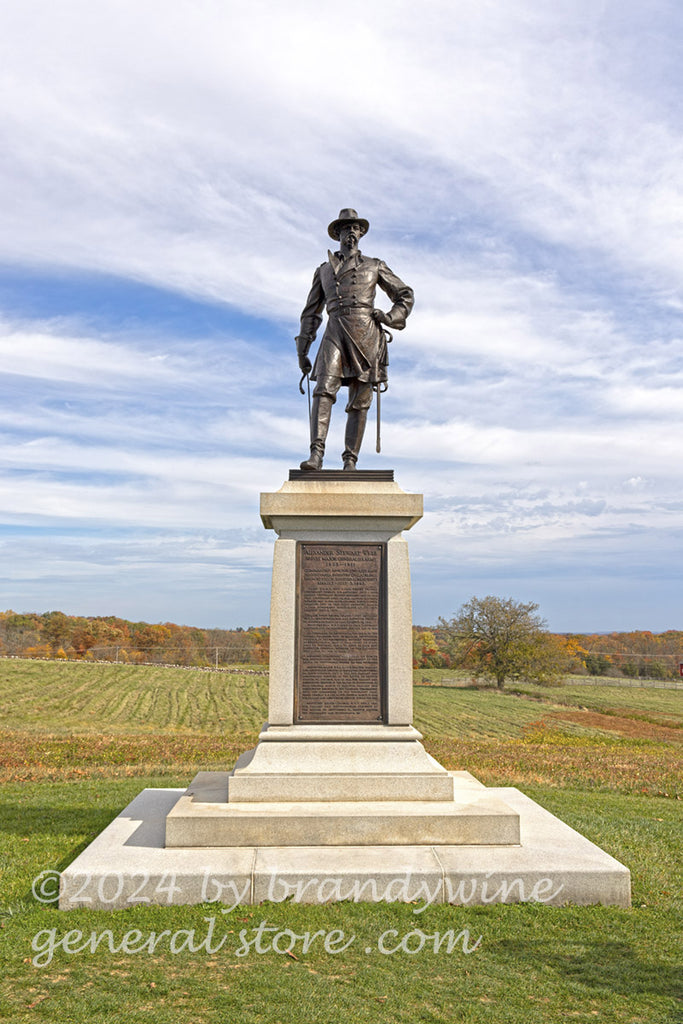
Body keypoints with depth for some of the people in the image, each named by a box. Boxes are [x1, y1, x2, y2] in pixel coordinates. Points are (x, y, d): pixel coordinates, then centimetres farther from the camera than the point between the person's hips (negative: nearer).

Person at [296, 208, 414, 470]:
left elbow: (406, 295, 23)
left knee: (360, 401, -4)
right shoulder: (324, 270, 22)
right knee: (324, 389, -21)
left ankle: (350, 461, -3)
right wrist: (302, 350, 15)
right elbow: (311, 311, 22)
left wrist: (390, 318, 3)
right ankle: (316, 455, -30)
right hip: (335, 332, 0)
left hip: (365, 333, 0)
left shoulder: (374, 266, 19)